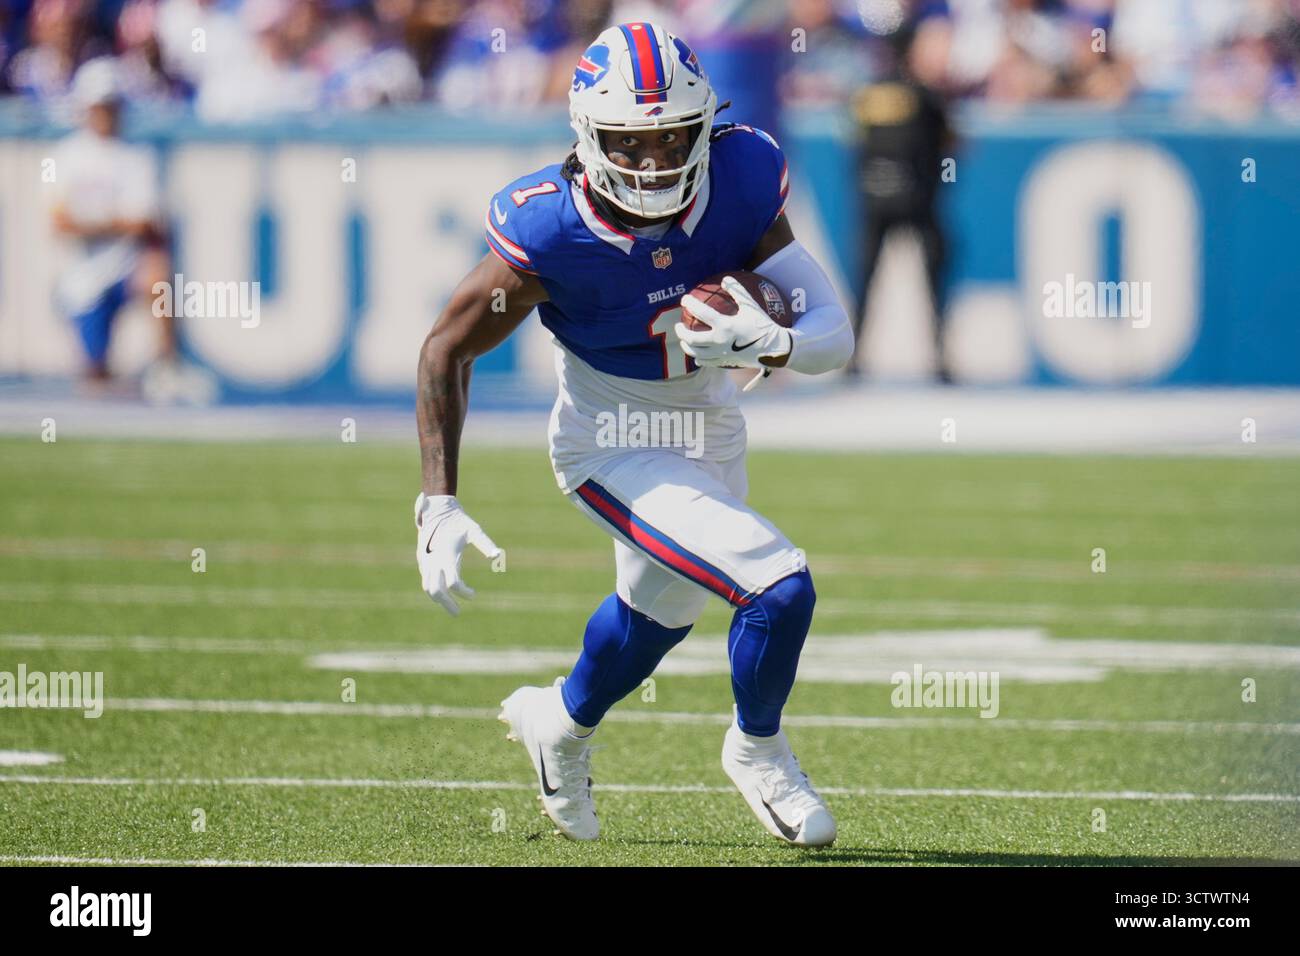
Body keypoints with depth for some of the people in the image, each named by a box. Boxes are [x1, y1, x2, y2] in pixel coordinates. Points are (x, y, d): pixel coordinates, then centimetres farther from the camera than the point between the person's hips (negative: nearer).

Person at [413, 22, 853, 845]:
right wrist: (439, 505, -20)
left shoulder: (742, 184, -22)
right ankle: (759, 752, 13)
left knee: (662, 609, 28)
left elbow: (835, 336, -21)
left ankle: (561, 722, 60)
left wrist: (765, 345, -44)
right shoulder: (549, 231, -30)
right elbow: (448, 350, -16)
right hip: (610, 445, -5)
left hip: (709, 424, 5)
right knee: (780, 588, -18)